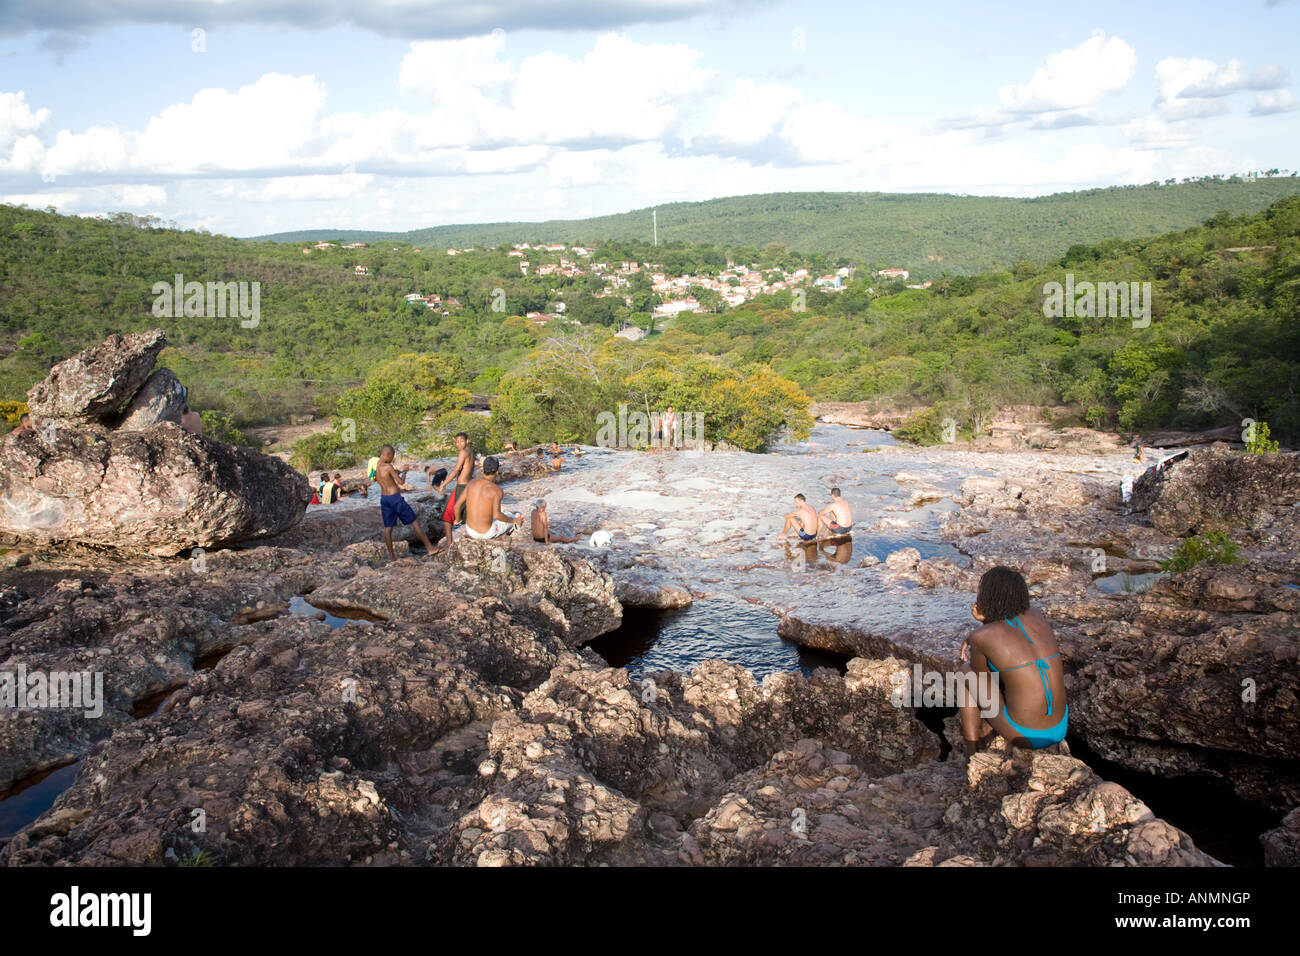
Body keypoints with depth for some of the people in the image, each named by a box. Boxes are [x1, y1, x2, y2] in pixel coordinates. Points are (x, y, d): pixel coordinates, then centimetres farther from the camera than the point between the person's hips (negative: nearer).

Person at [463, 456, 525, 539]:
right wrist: (514, 520, -12)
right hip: (487, 533, -5)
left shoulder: (471, 483, -3)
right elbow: (496, 515, -29)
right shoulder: (497, 490, -20)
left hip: (470, 530, 5)